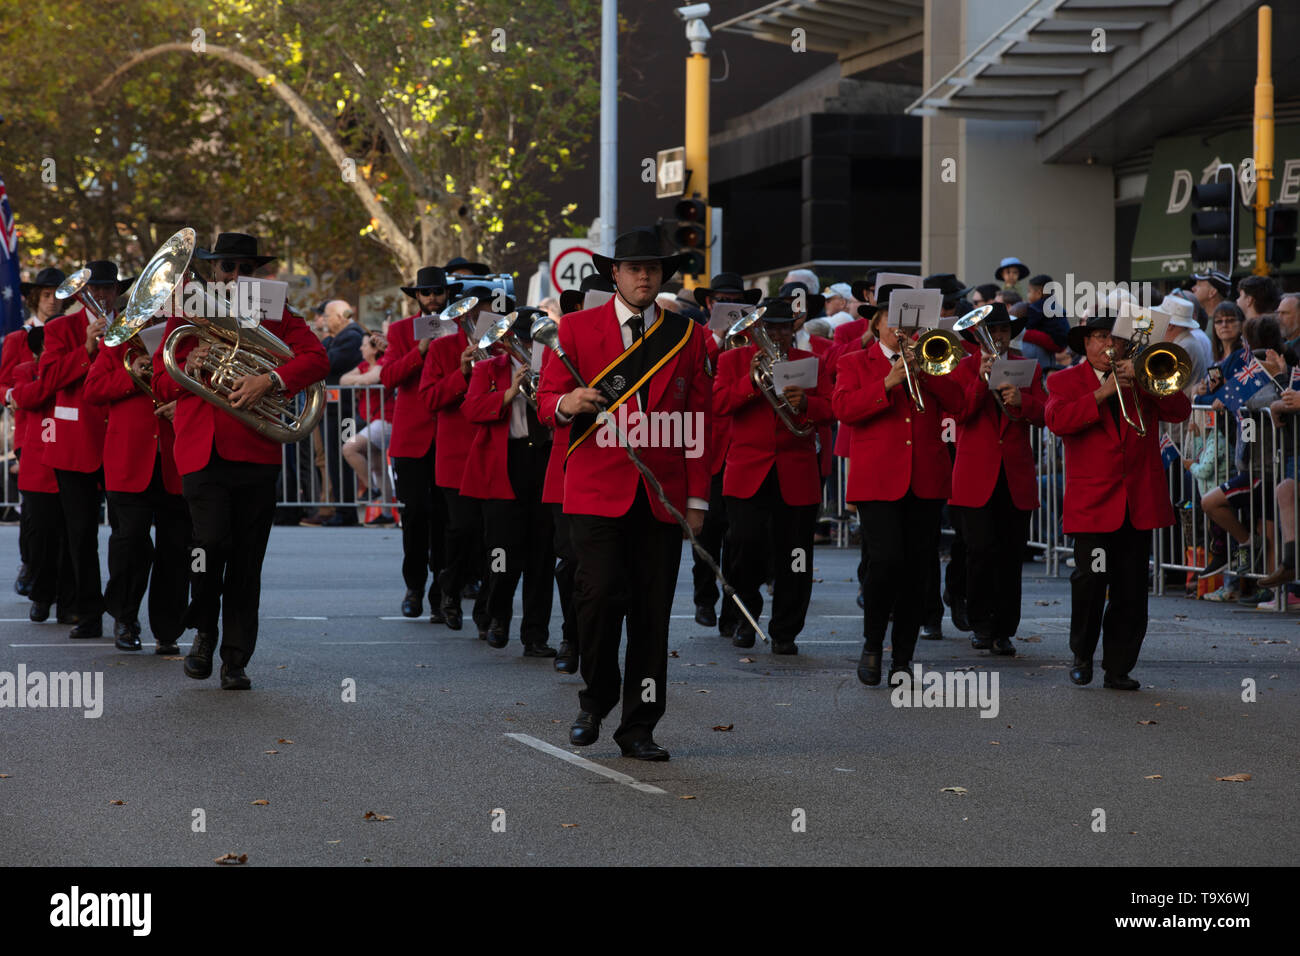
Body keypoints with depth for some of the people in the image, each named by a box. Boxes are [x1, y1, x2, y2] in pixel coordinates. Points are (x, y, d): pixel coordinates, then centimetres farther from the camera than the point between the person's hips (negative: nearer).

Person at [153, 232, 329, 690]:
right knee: (213, 541, -18)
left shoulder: (274, 316, 10)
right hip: (201, 450, -1)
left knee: (247, 559, 2)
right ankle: (204, 631, 6)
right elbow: (162, 385, 12)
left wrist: (269, 380, -19)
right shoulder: (186, 317, 12)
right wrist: (188, 369, -10)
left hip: (256, 451, 1)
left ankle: (235, 659, 11)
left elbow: (317, 359, -4)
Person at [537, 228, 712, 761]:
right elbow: (547, 404, 5)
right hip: (598, 490, -2)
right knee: (600, 594, -14)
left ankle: (639, 728, 9)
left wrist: (697, 497, 4)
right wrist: (566, 404, -20)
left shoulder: (688, 337, 11)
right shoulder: (577, 329, 7)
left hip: (662, 495, 2)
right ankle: (596, 700, 10)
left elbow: (698, 421, 11)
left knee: (652, 612, 1)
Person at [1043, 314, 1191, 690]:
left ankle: (1118, 667, 10)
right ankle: (1082, 656, 11)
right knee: (1090, 579, -10)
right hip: (1092, 501, -3)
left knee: (1131, 591, 2)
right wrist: (1102, 394, -19)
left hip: (1139, 501, 3)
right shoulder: (1066, 381, 7)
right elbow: (1056, 419, -12)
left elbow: (1180, 411, 3)